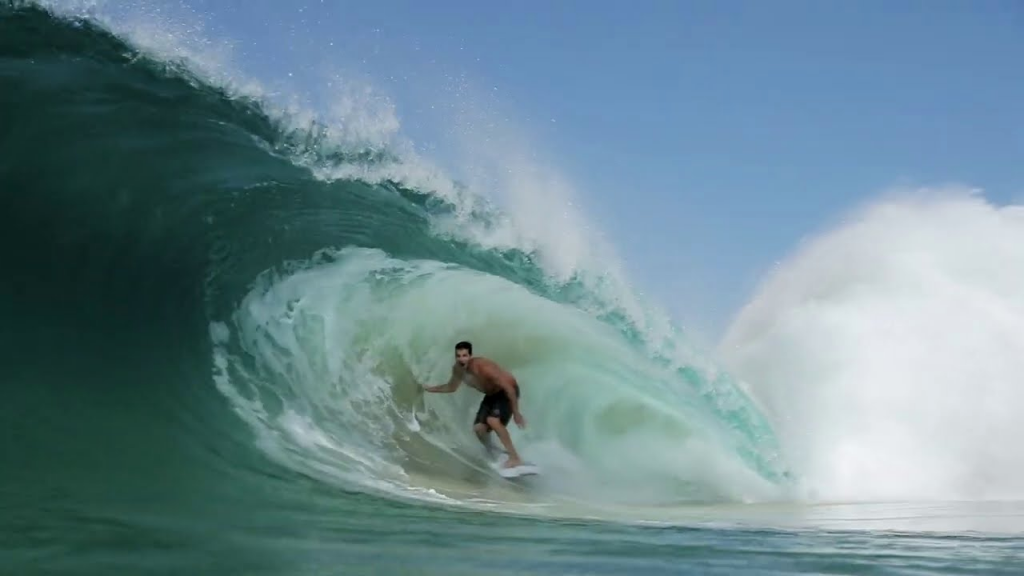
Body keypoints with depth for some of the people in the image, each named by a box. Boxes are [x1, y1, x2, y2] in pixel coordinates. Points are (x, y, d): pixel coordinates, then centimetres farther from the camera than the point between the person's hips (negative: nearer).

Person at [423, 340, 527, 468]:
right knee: (478, 428, -2)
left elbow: (508, 388, -32)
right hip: (491, 394, 8)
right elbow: (451, 387, 13)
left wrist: (516, 413, -29)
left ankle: (515, 458, -22)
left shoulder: (483, 367, -36)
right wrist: (428, 388, 7)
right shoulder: (457, 369, -12)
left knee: (493, 420, -29)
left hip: (507, 390, -8)